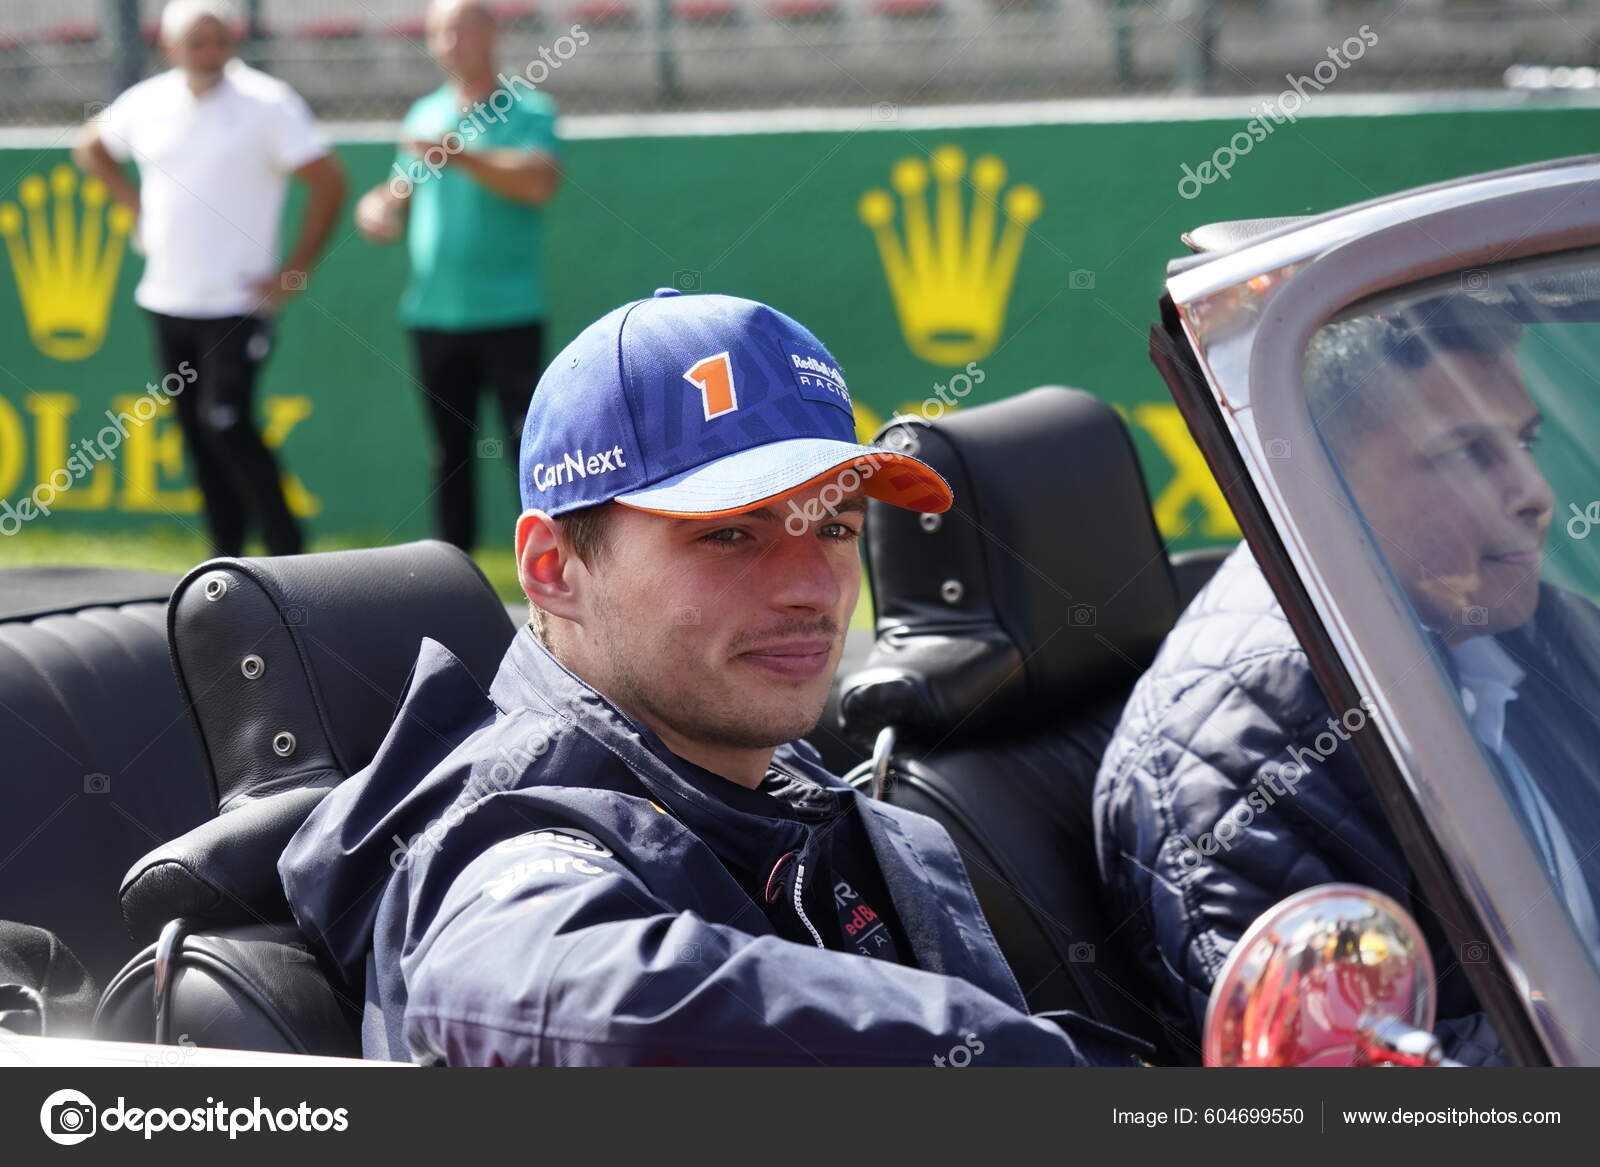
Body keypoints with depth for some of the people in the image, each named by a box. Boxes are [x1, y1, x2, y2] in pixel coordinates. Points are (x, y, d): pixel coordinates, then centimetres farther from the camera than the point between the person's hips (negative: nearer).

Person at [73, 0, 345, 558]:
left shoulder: (269, 104, -9)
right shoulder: (146, 103, 6)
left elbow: (329, 183, -10)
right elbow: (91, 146, 25)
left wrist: (294, 272, -11)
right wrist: (136, 206, 13)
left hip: (235, 303, -6)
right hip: (166, 300, 6)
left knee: (227, 426, -14)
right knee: (196, 432, 8)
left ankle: (287, 554, -4)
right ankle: (227, 559, 16)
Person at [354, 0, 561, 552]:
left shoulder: (528, 109, -4)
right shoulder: (424, 114, 12)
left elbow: (540, 182, -21)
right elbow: (401, 193, 19)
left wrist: (460, 155, -29)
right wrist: (377, 209, -4)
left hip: (508, 314, -5)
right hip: (433, 314, 5)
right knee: (450, 452, 9)